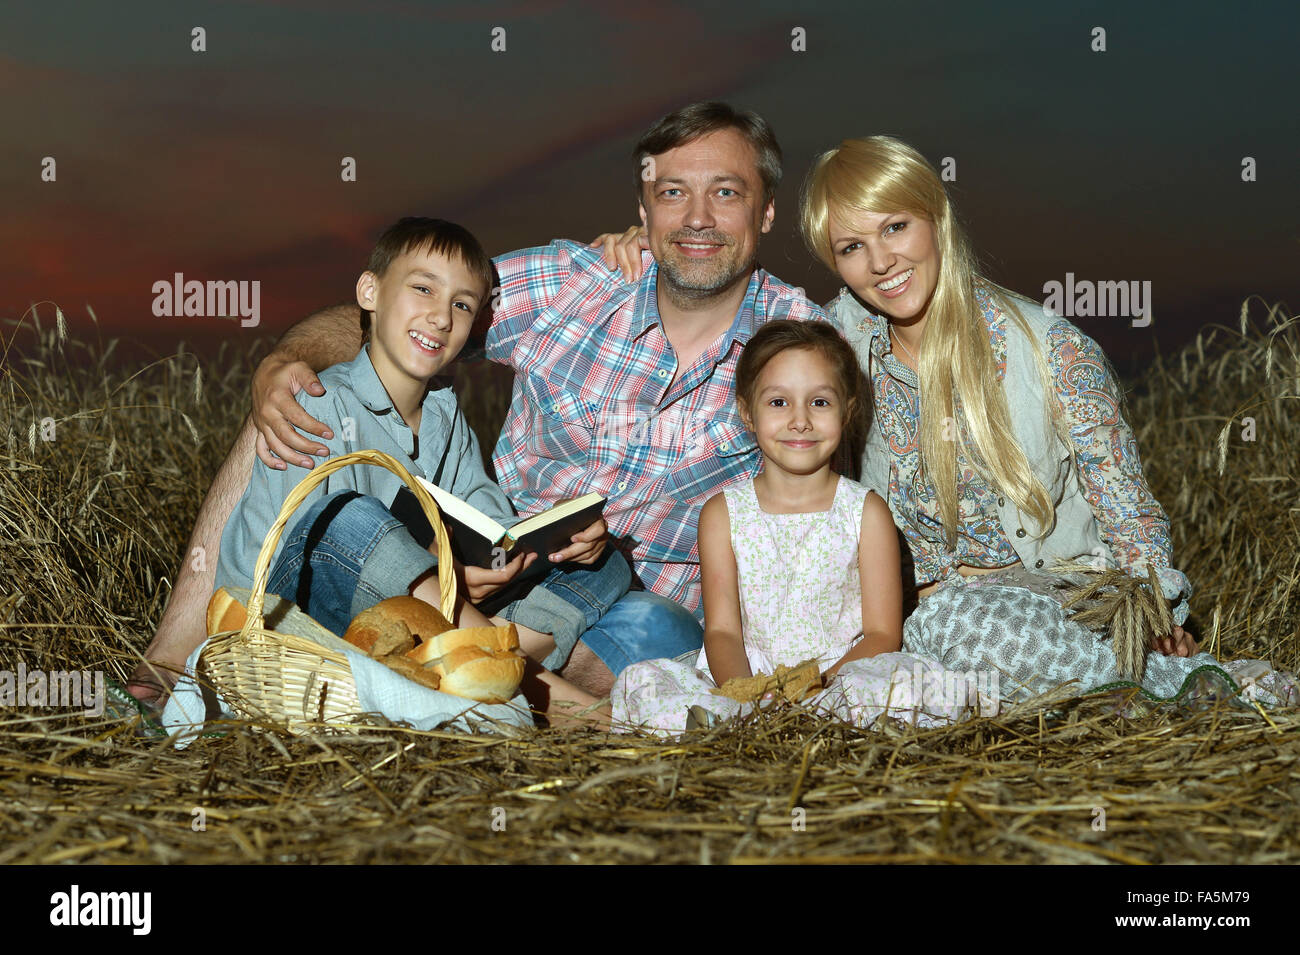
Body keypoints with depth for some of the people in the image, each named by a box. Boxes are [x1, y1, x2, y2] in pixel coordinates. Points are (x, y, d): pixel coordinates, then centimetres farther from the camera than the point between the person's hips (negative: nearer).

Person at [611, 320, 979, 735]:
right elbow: (722, 630, 0)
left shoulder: (866, 512, 5)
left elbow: (883, 635, -1)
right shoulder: (723, 514, 8)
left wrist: (819, 682, -21)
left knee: (917, 680, -33)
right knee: (638, 682, -24)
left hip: (841, 676, 0)